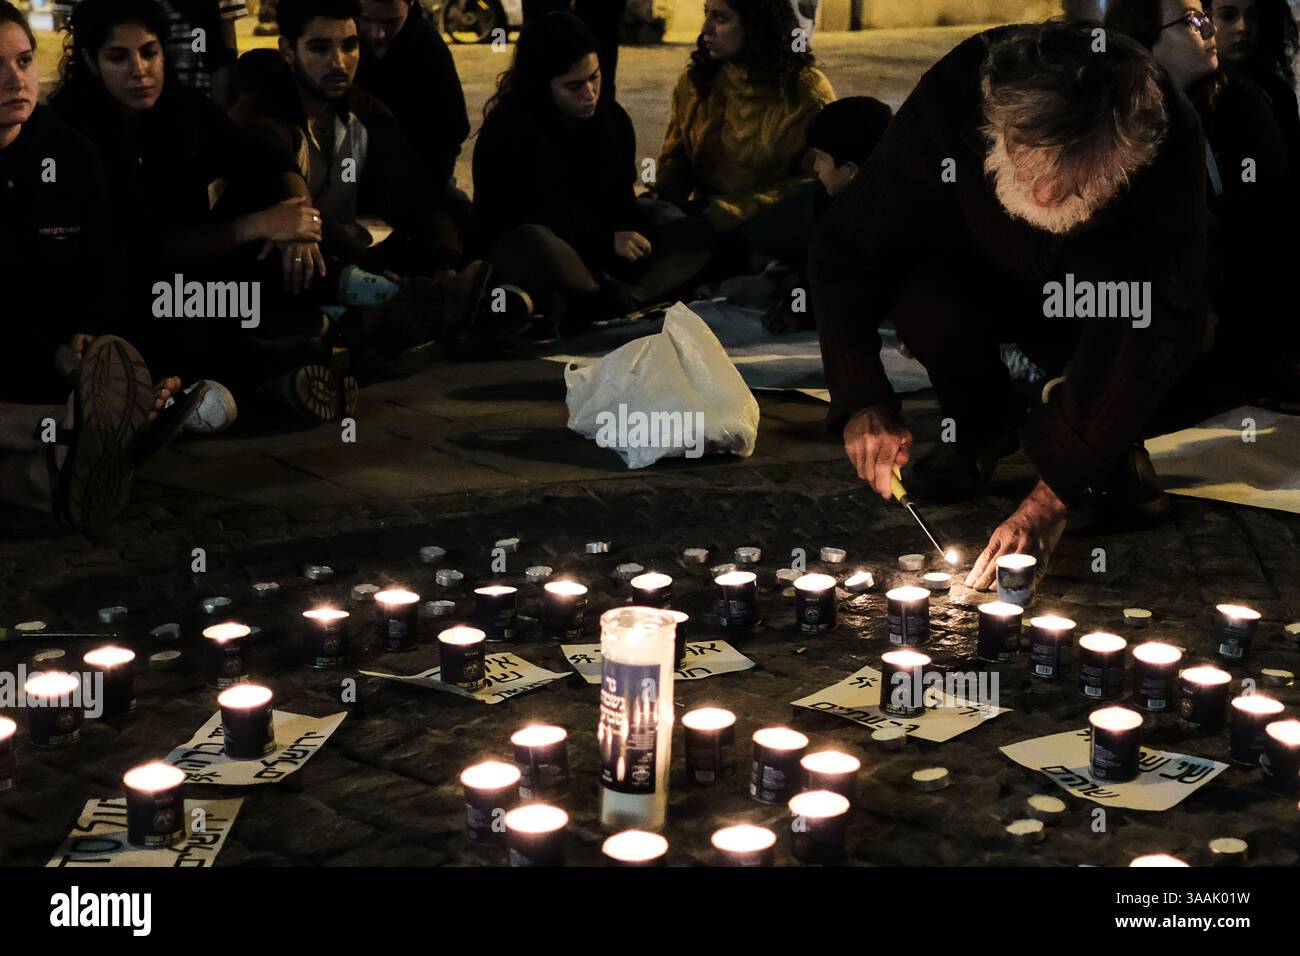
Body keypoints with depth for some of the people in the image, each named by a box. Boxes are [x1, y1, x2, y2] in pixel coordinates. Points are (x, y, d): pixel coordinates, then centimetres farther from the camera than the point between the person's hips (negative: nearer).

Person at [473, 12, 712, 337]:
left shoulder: (612, 118, -1)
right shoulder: (509, 130, -19)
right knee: (536, 245, -44)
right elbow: (532, 217, -22)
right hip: (519, 244, -7)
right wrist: (607, 241, -26)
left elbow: (619, 199, 3)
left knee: (694, 236, -12)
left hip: (599, 246, 7)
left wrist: (628, 234, -19)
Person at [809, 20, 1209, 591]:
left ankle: (1115, 448, -4)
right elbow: (844, 250, -23)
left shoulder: (1172, 143, -35)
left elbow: (1169, 321, -38)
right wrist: (862, 401, -37)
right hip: (985, 285, 1)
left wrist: (1056, 491, -44)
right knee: (924, 296, -33)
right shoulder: (946, 104, -33)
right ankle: (981, 430, -1)